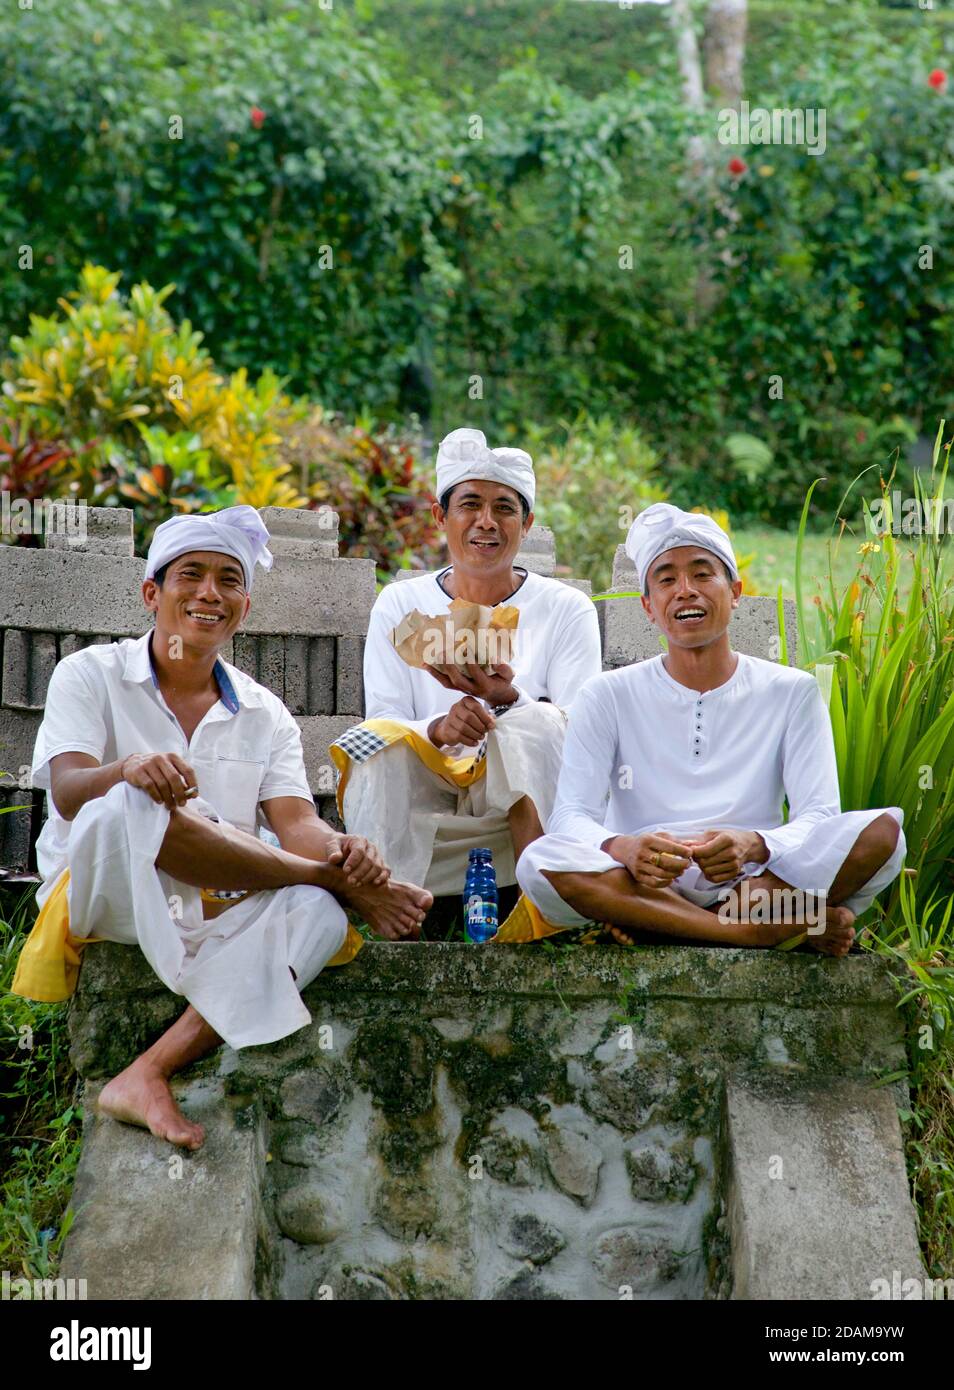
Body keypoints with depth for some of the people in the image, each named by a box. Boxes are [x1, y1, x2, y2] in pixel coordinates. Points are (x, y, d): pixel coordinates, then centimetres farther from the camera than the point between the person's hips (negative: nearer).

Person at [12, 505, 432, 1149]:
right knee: (126, 807, -35)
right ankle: (346, 884, -22)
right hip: (106, 900, -3)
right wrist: (128, 770, -37)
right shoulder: (92, 675, 3)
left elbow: (296, 823, -2)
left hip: (219, 913, 3)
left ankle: (148, 1074, -32)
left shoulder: (265, 714, 12)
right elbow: (67, 792, -14)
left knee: (317, 913, -29)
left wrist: (340, 846, -26)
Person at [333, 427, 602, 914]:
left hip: (528, 801, 0)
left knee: (536, 722, -30)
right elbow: (383, 722, 1)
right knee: (377, 741, -29)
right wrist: (439, 728, -24)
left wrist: (508, 699, -24)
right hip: (421, 801, 1)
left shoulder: (566, 610, 6)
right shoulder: (400, 605, 10)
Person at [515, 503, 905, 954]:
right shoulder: (608, 696, 8)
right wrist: (623, 849, -28)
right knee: (538, 862, -33)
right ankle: (780, 929, -26)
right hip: (639, 884, 0)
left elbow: (819, 817, -1)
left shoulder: (791, 692, 9)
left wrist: (752, 846, -25)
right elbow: (571, 815, -3)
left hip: (759, 880, 0)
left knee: (882, 830, -25)